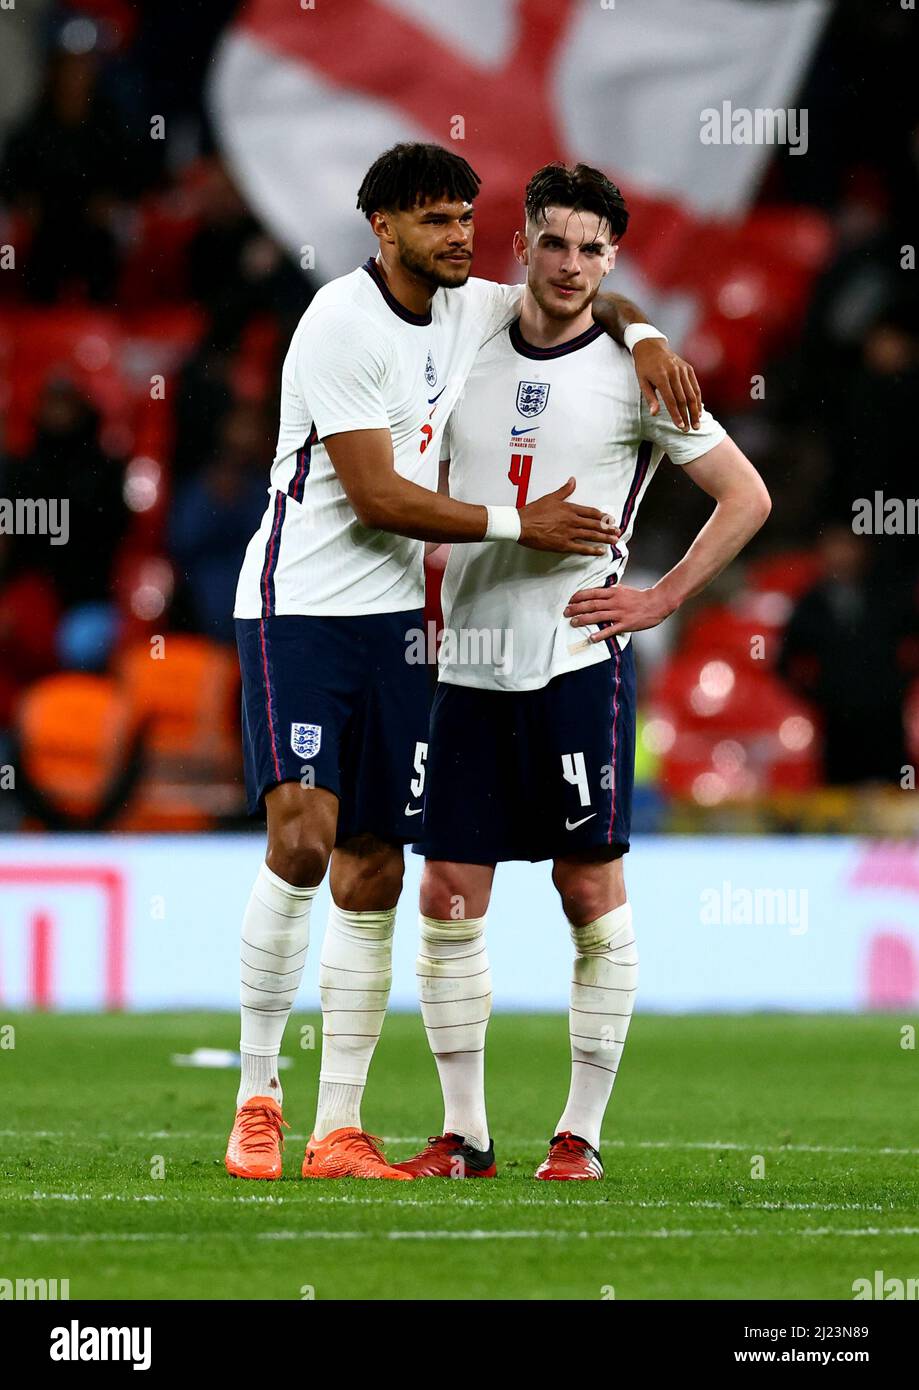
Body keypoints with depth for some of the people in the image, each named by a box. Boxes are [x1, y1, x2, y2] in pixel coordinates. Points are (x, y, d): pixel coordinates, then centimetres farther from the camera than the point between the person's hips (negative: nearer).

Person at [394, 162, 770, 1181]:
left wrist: (659, 601, -3)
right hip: (470, 666, 4)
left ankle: (581, 1132, 5)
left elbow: (746, 496, 2)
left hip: (578, 663, -4)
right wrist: (429, 600, 12)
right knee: (449, 895, 1)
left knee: (592, 889, -2)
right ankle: (463, 1134, 9)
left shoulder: (634, 373, -1)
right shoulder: (467, 361, 10)